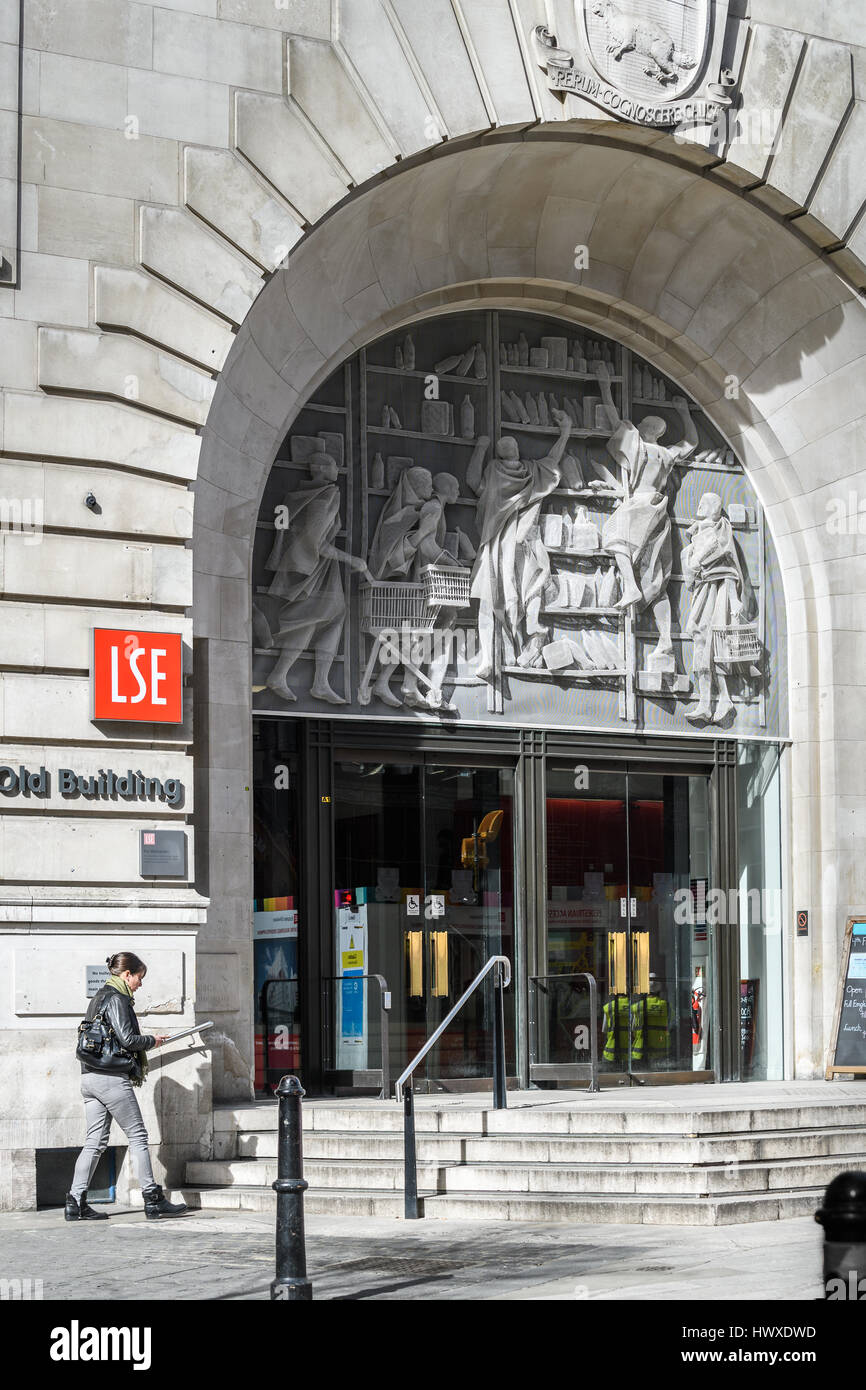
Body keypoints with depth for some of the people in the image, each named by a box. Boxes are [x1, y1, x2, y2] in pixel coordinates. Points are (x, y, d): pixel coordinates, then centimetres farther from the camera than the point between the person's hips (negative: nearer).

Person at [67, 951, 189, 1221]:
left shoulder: (99, 997, 19)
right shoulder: (117, 999, -10)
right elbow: (127, 1039, -18)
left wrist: (144, 1039, 17)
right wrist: (152, 1040, -1)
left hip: (89, 1077, 9)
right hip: (112, 1078, -9)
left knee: (95, 1141, 7)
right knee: (137, 1137, -1)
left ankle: (76, 1202, 2)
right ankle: (153, 1200, 2)